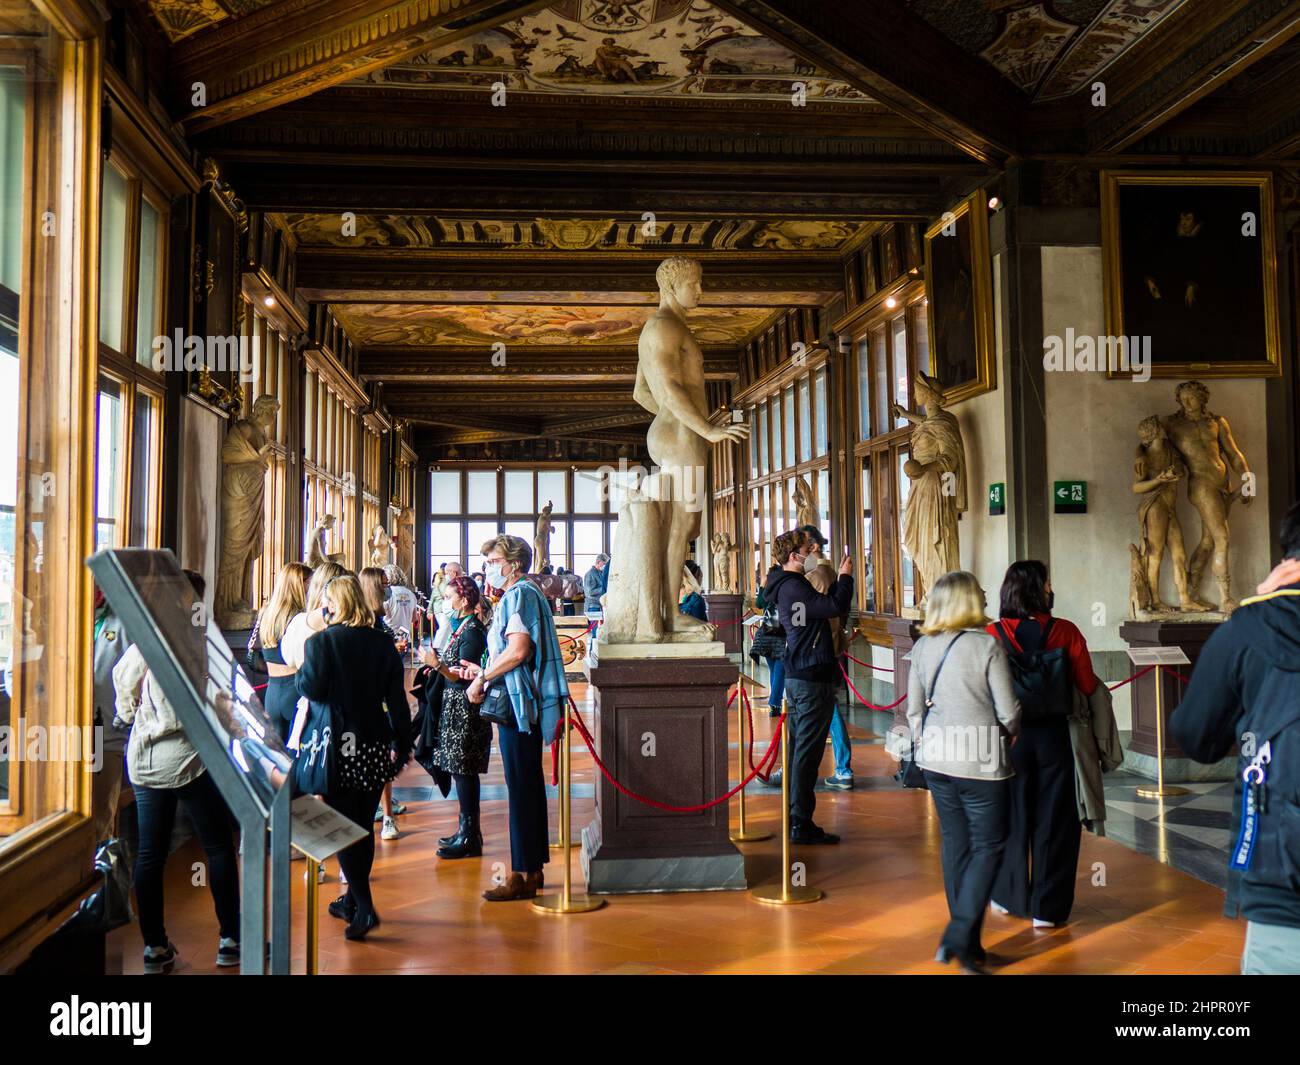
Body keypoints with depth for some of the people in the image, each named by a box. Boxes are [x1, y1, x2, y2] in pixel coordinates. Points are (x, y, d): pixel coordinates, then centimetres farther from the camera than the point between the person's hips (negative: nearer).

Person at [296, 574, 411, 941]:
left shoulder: (321, 642, -10)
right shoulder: (383, 643, 2)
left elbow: (311, 689, -17)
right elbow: (397, 699, 3)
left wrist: (301, 672, 3)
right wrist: (401, 743, 9)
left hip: (338, 746, -4)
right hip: (376, 747, 4)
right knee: (364, 825, 15)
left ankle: (364, 907, -6)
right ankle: (353, 899, 27)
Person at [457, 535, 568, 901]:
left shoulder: (519, 595, -12)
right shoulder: (524, 594, 20)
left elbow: (518, 651, -24)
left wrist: (481, 680, -13)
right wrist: (483, 671, 21)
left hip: (518, 704, -11)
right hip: (521, 703, 11)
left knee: (521, 789, -6)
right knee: (528, 786, 14)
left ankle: (523, 875, 0)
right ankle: (533, 867, 21)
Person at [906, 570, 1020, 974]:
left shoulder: (922, 647, 2)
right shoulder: (987, 646, -13)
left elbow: (914, 708, 7)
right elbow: (1009, 713, -9)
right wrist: (1006, 732, 12)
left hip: (935, 758, 5)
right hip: (980, 761, -5)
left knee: (954, 844, 14)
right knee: (987, 847, 6)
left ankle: (967, 944, 22)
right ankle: (958, 937, -2)